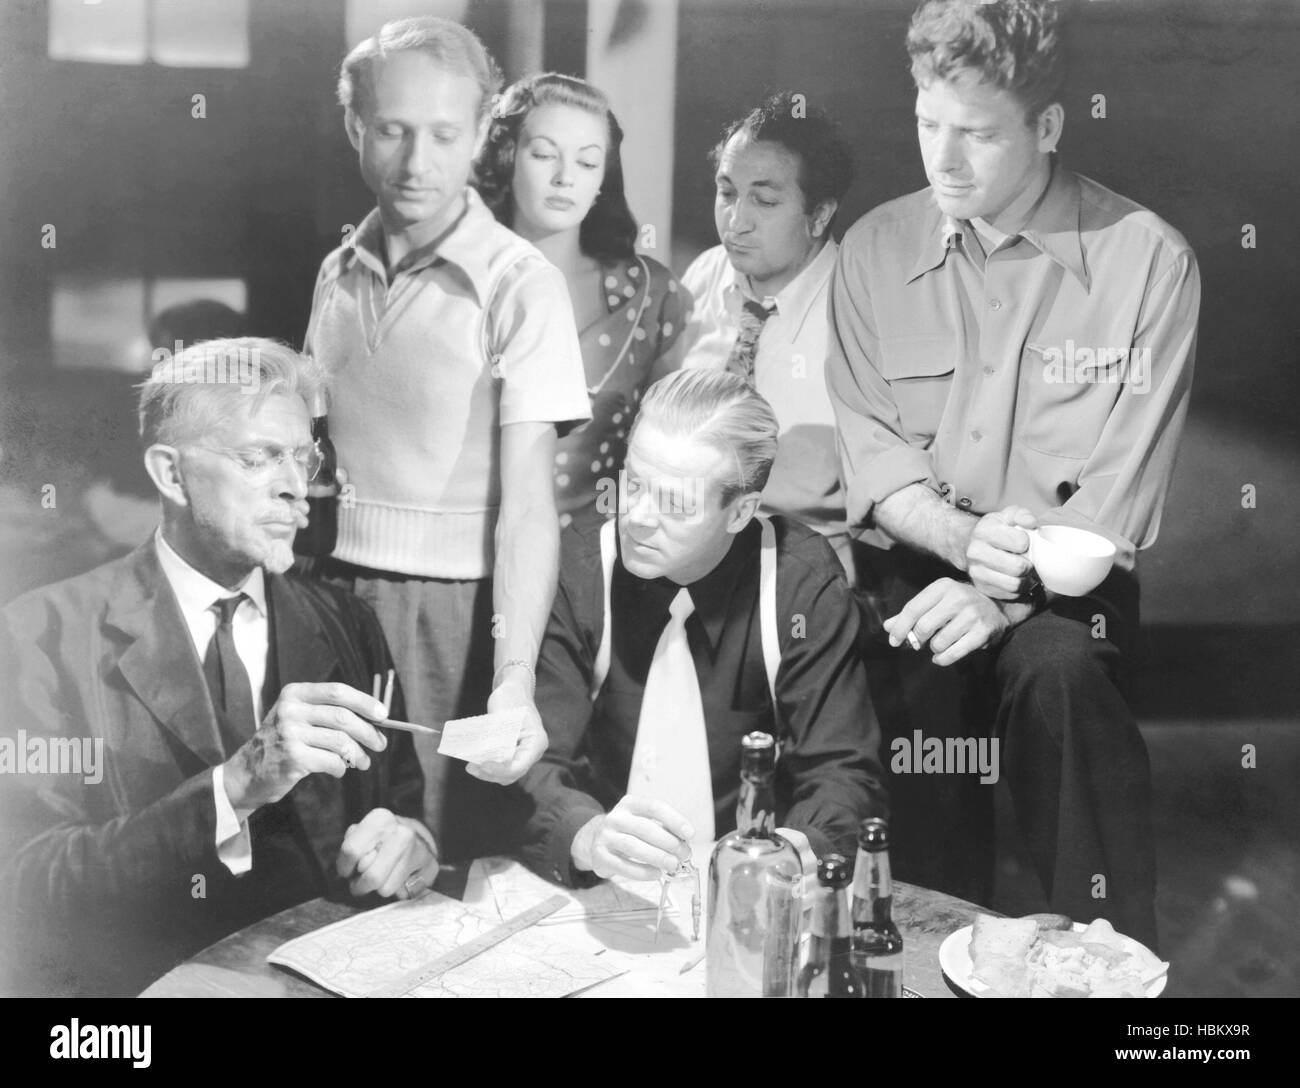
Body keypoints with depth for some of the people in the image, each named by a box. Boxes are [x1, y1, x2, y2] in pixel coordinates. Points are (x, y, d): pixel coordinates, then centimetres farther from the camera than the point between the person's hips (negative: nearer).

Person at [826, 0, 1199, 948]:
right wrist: (964, 539, -17)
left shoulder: (1147, 258, -3)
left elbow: (1121, 487, -8)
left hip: (1066, 586, -1)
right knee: (914, 682, -29)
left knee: (1057, 664, -32)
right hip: (918, 566, 2)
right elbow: (866, 441, 1)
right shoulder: (874, 249, 6)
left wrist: (1009, 592, -21)